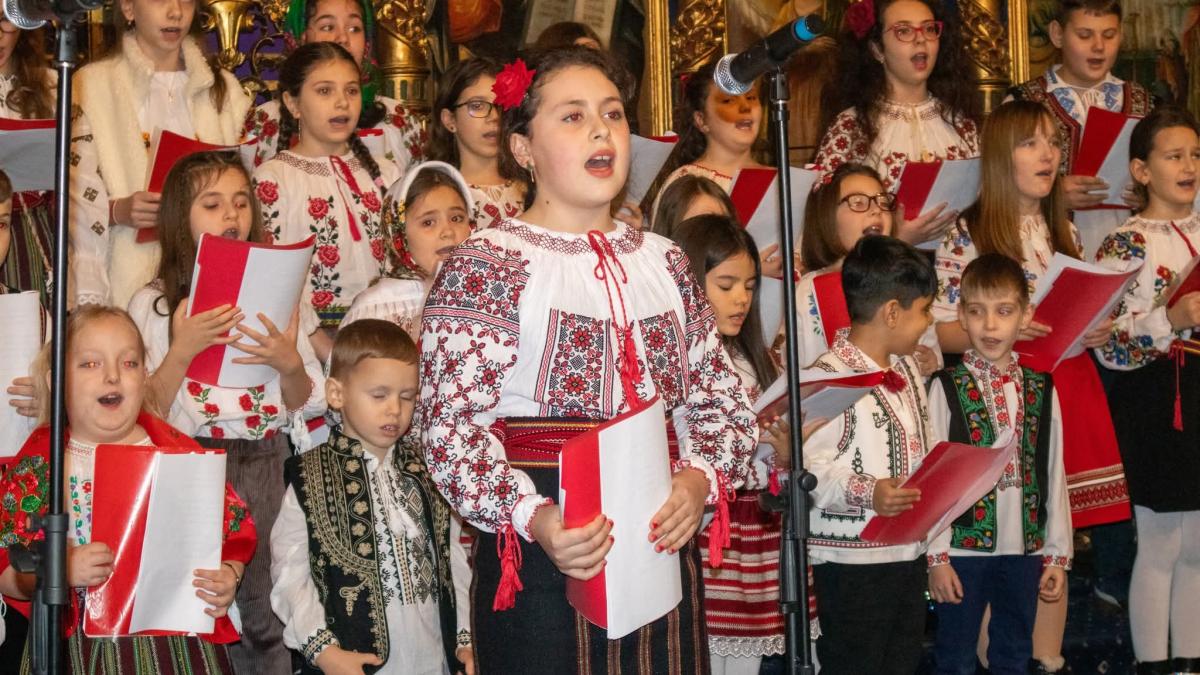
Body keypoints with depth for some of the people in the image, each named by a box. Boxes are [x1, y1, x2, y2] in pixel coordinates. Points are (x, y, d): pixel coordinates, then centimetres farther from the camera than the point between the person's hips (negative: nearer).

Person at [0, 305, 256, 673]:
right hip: (81, 639, -1)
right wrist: (61, 570, -15)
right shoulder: (38, 466, 3)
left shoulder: (180, 453, 6)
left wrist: (228, 576, -9)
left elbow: (233, 530, 10)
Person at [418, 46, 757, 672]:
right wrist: (532, 518, -28)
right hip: (544, 554, -5)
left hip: (663, 546, 5)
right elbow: (452, 424, -14)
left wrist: (699, 479, -8)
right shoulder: (485, 264, -6)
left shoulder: (662, 262, 11)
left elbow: (720, 398, 12)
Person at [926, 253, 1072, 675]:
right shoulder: (946, 388, -5)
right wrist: (937, 556, -8)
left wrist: (1057, 553, 6)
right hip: (964, 545, -3)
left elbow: (1053, 474, 7)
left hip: (1025, 547, 3)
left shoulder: (1041, 390, 4)